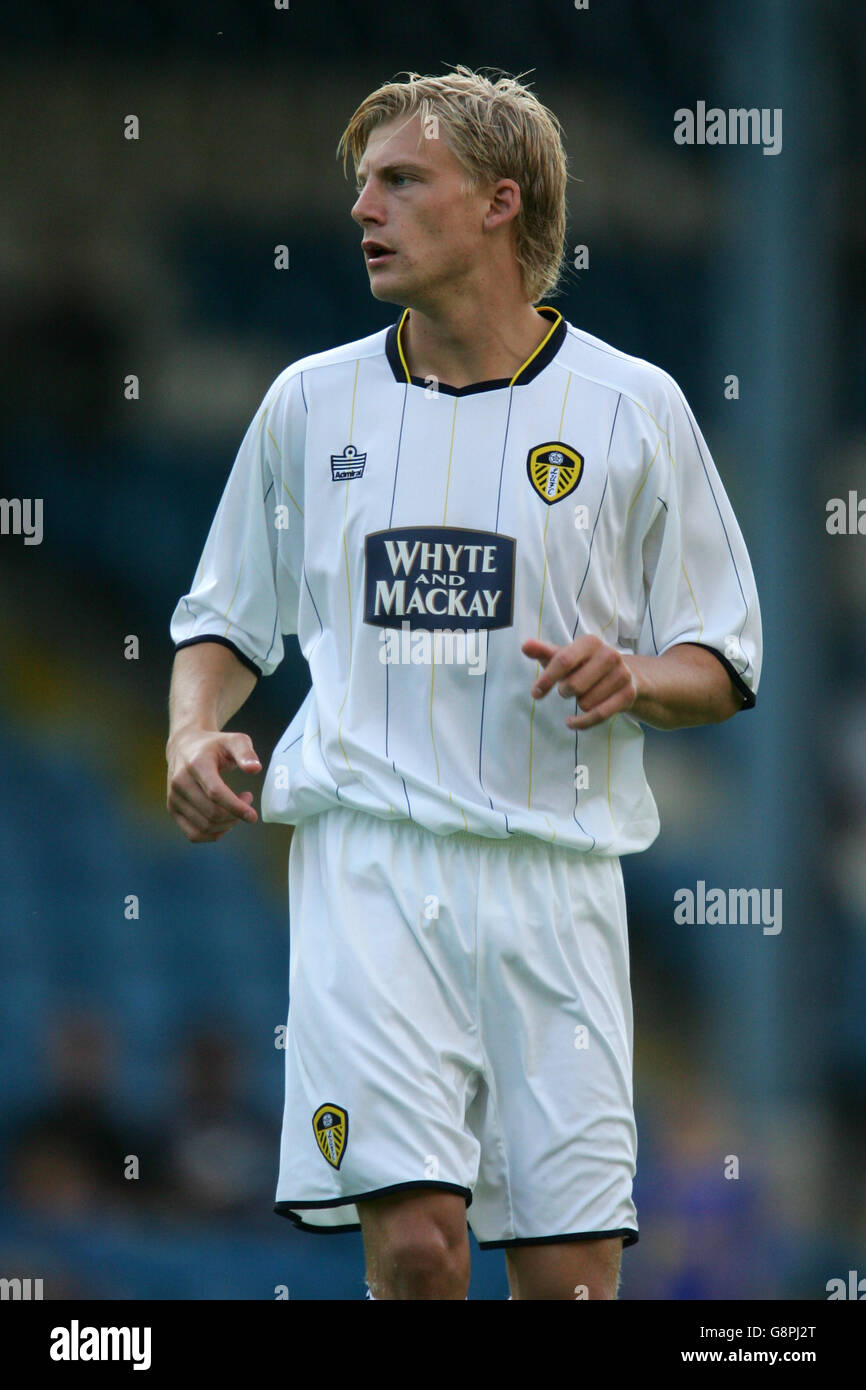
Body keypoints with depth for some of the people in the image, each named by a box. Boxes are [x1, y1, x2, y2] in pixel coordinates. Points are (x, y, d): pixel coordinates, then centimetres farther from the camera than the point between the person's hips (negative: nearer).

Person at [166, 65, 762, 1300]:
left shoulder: (632, 408, 5)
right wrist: (194, 734, 2)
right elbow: (225, 619, 22)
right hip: (367, 860, 0)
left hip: (554, 869, 0)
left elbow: (723, 664, 10)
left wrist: (633, 680, -12)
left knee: (571, 1266, -3)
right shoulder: (310, 402, 11)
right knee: (415, 1233, -17)